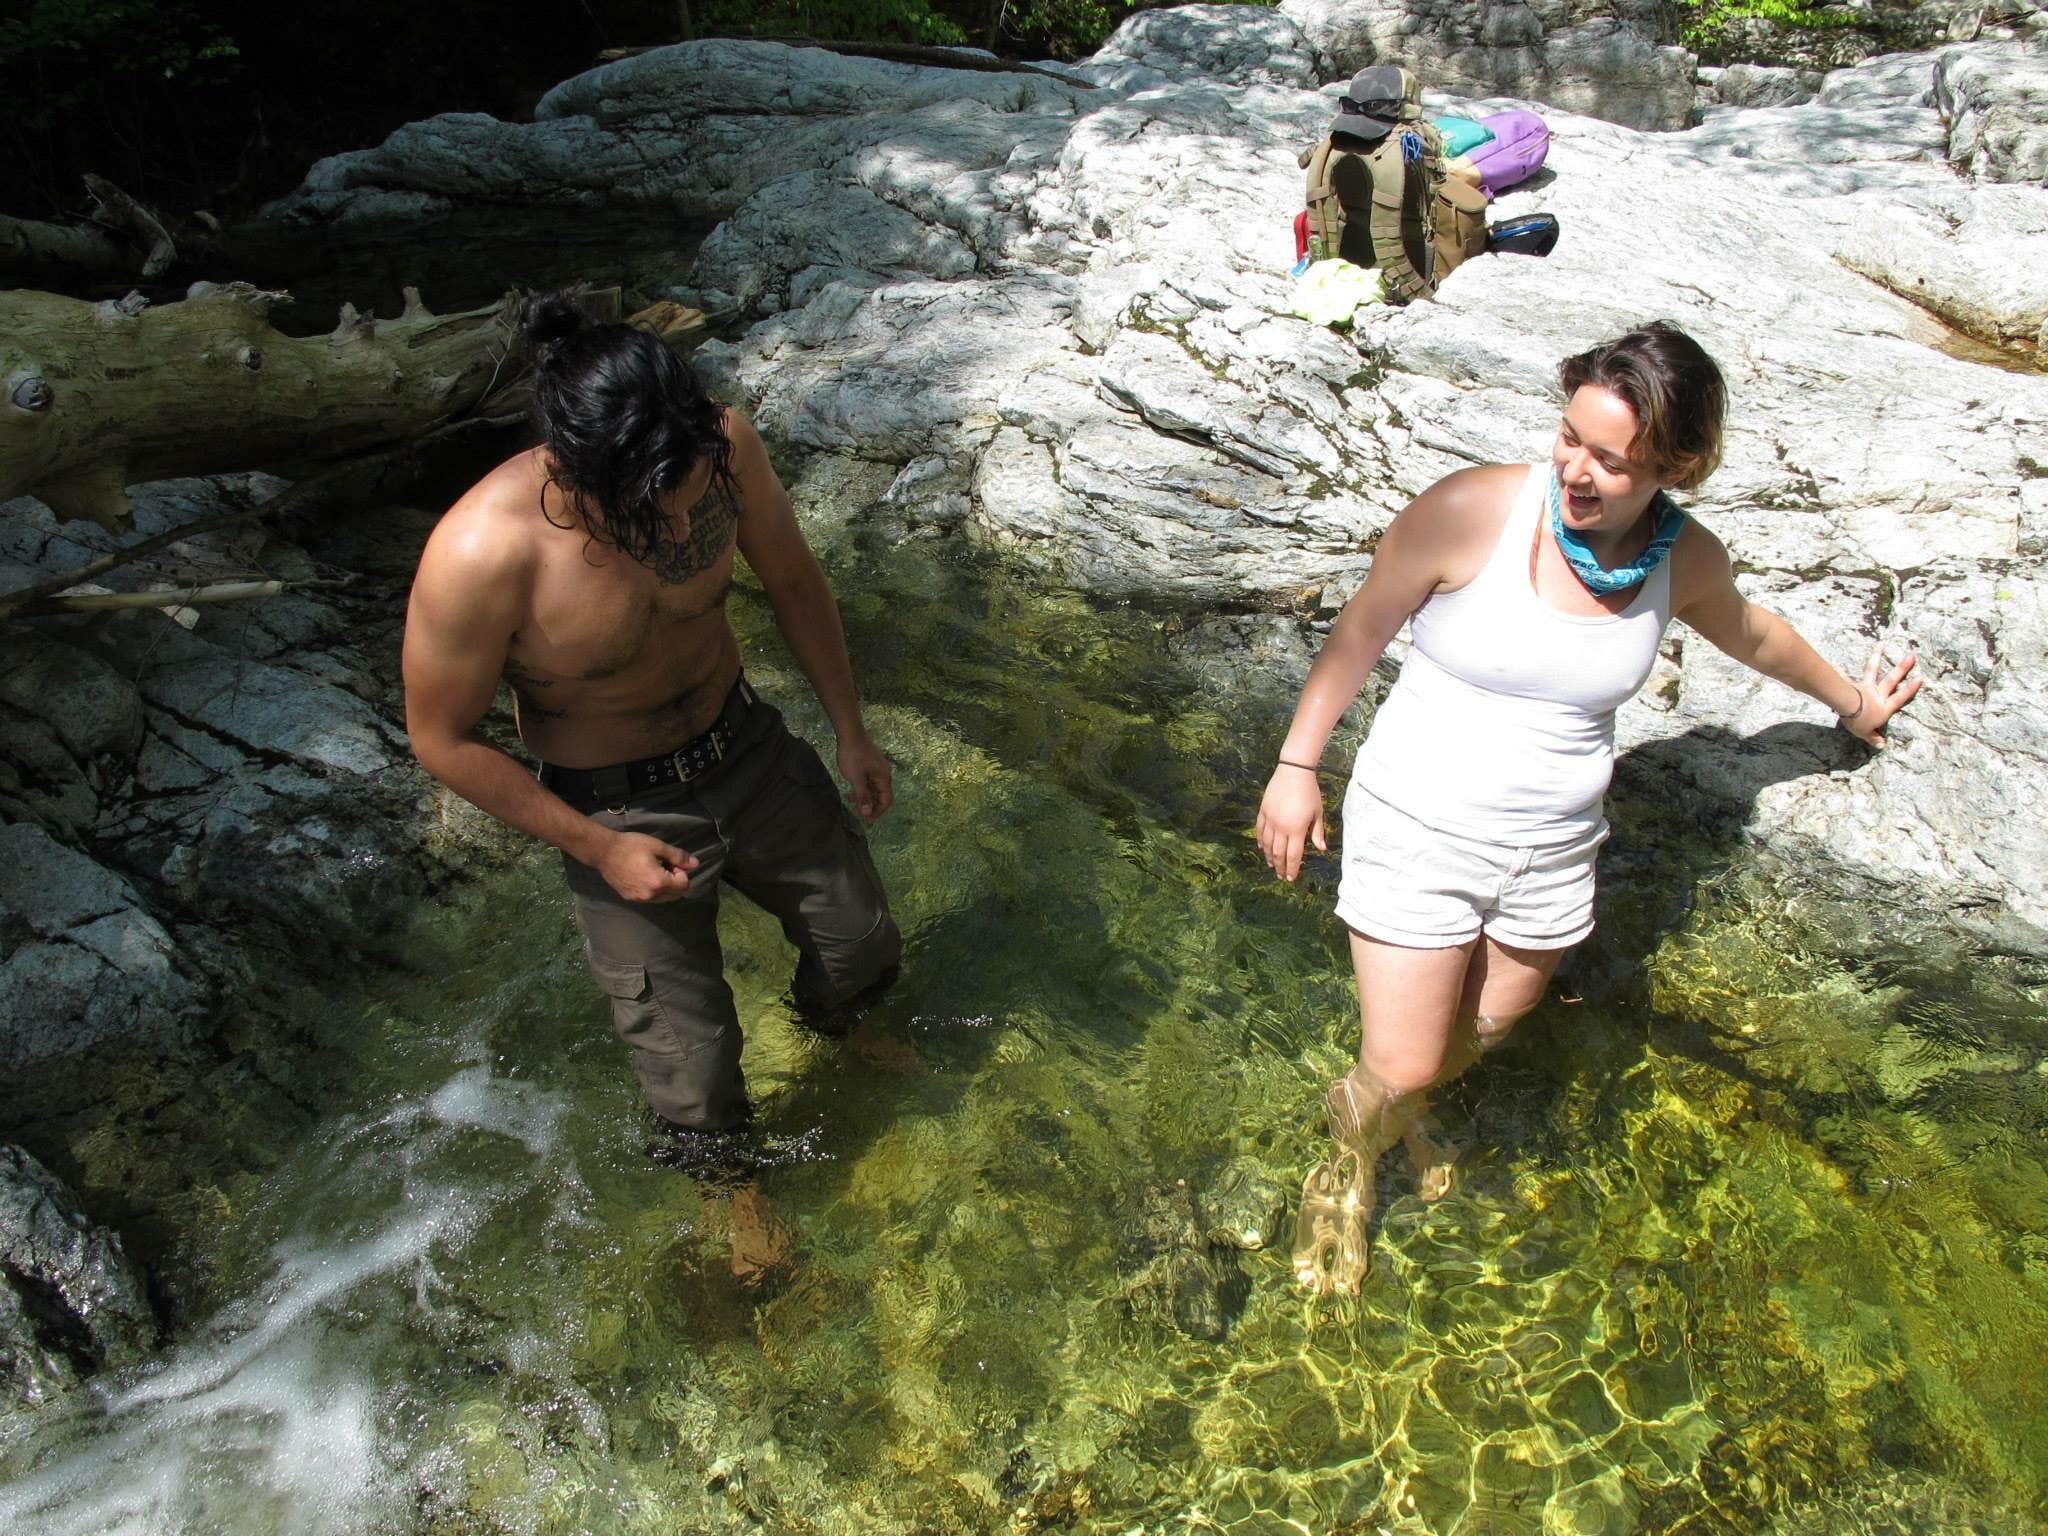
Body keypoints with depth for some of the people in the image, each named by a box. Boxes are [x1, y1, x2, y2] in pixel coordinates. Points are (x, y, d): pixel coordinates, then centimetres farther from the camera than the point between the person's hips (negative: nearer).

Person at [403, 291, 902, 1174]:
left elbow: (791, 578, -1)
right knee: (692, 1068, 8)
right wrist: (598, 847, -17)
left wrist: (850, 730, 4)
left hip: (748, 747, 4)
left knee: (862, 941, 20)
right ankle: (724, 1184, 45)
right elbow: (443, 740, -17)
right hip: (617, 814, -3)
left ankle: (829, 1019, 59)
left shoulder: (722, 449, -22)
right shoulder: (480, 556, -33)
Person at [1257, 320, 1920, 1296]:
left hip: (1553, 852, 4)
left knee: (1482, 1034, 22)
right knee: (1399, 1067, -1)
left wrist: (1850, 701, 34)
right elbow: (1360, 632, -8)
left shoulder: (1686, 562, -7)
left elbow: (1749, 633, 17)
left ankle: (1401, 1116, 58)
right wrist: (1296, 764, -5)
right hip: (1419, 835, -4)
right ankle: (1347, 1167, 36)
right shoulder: (1473, 511, -21)